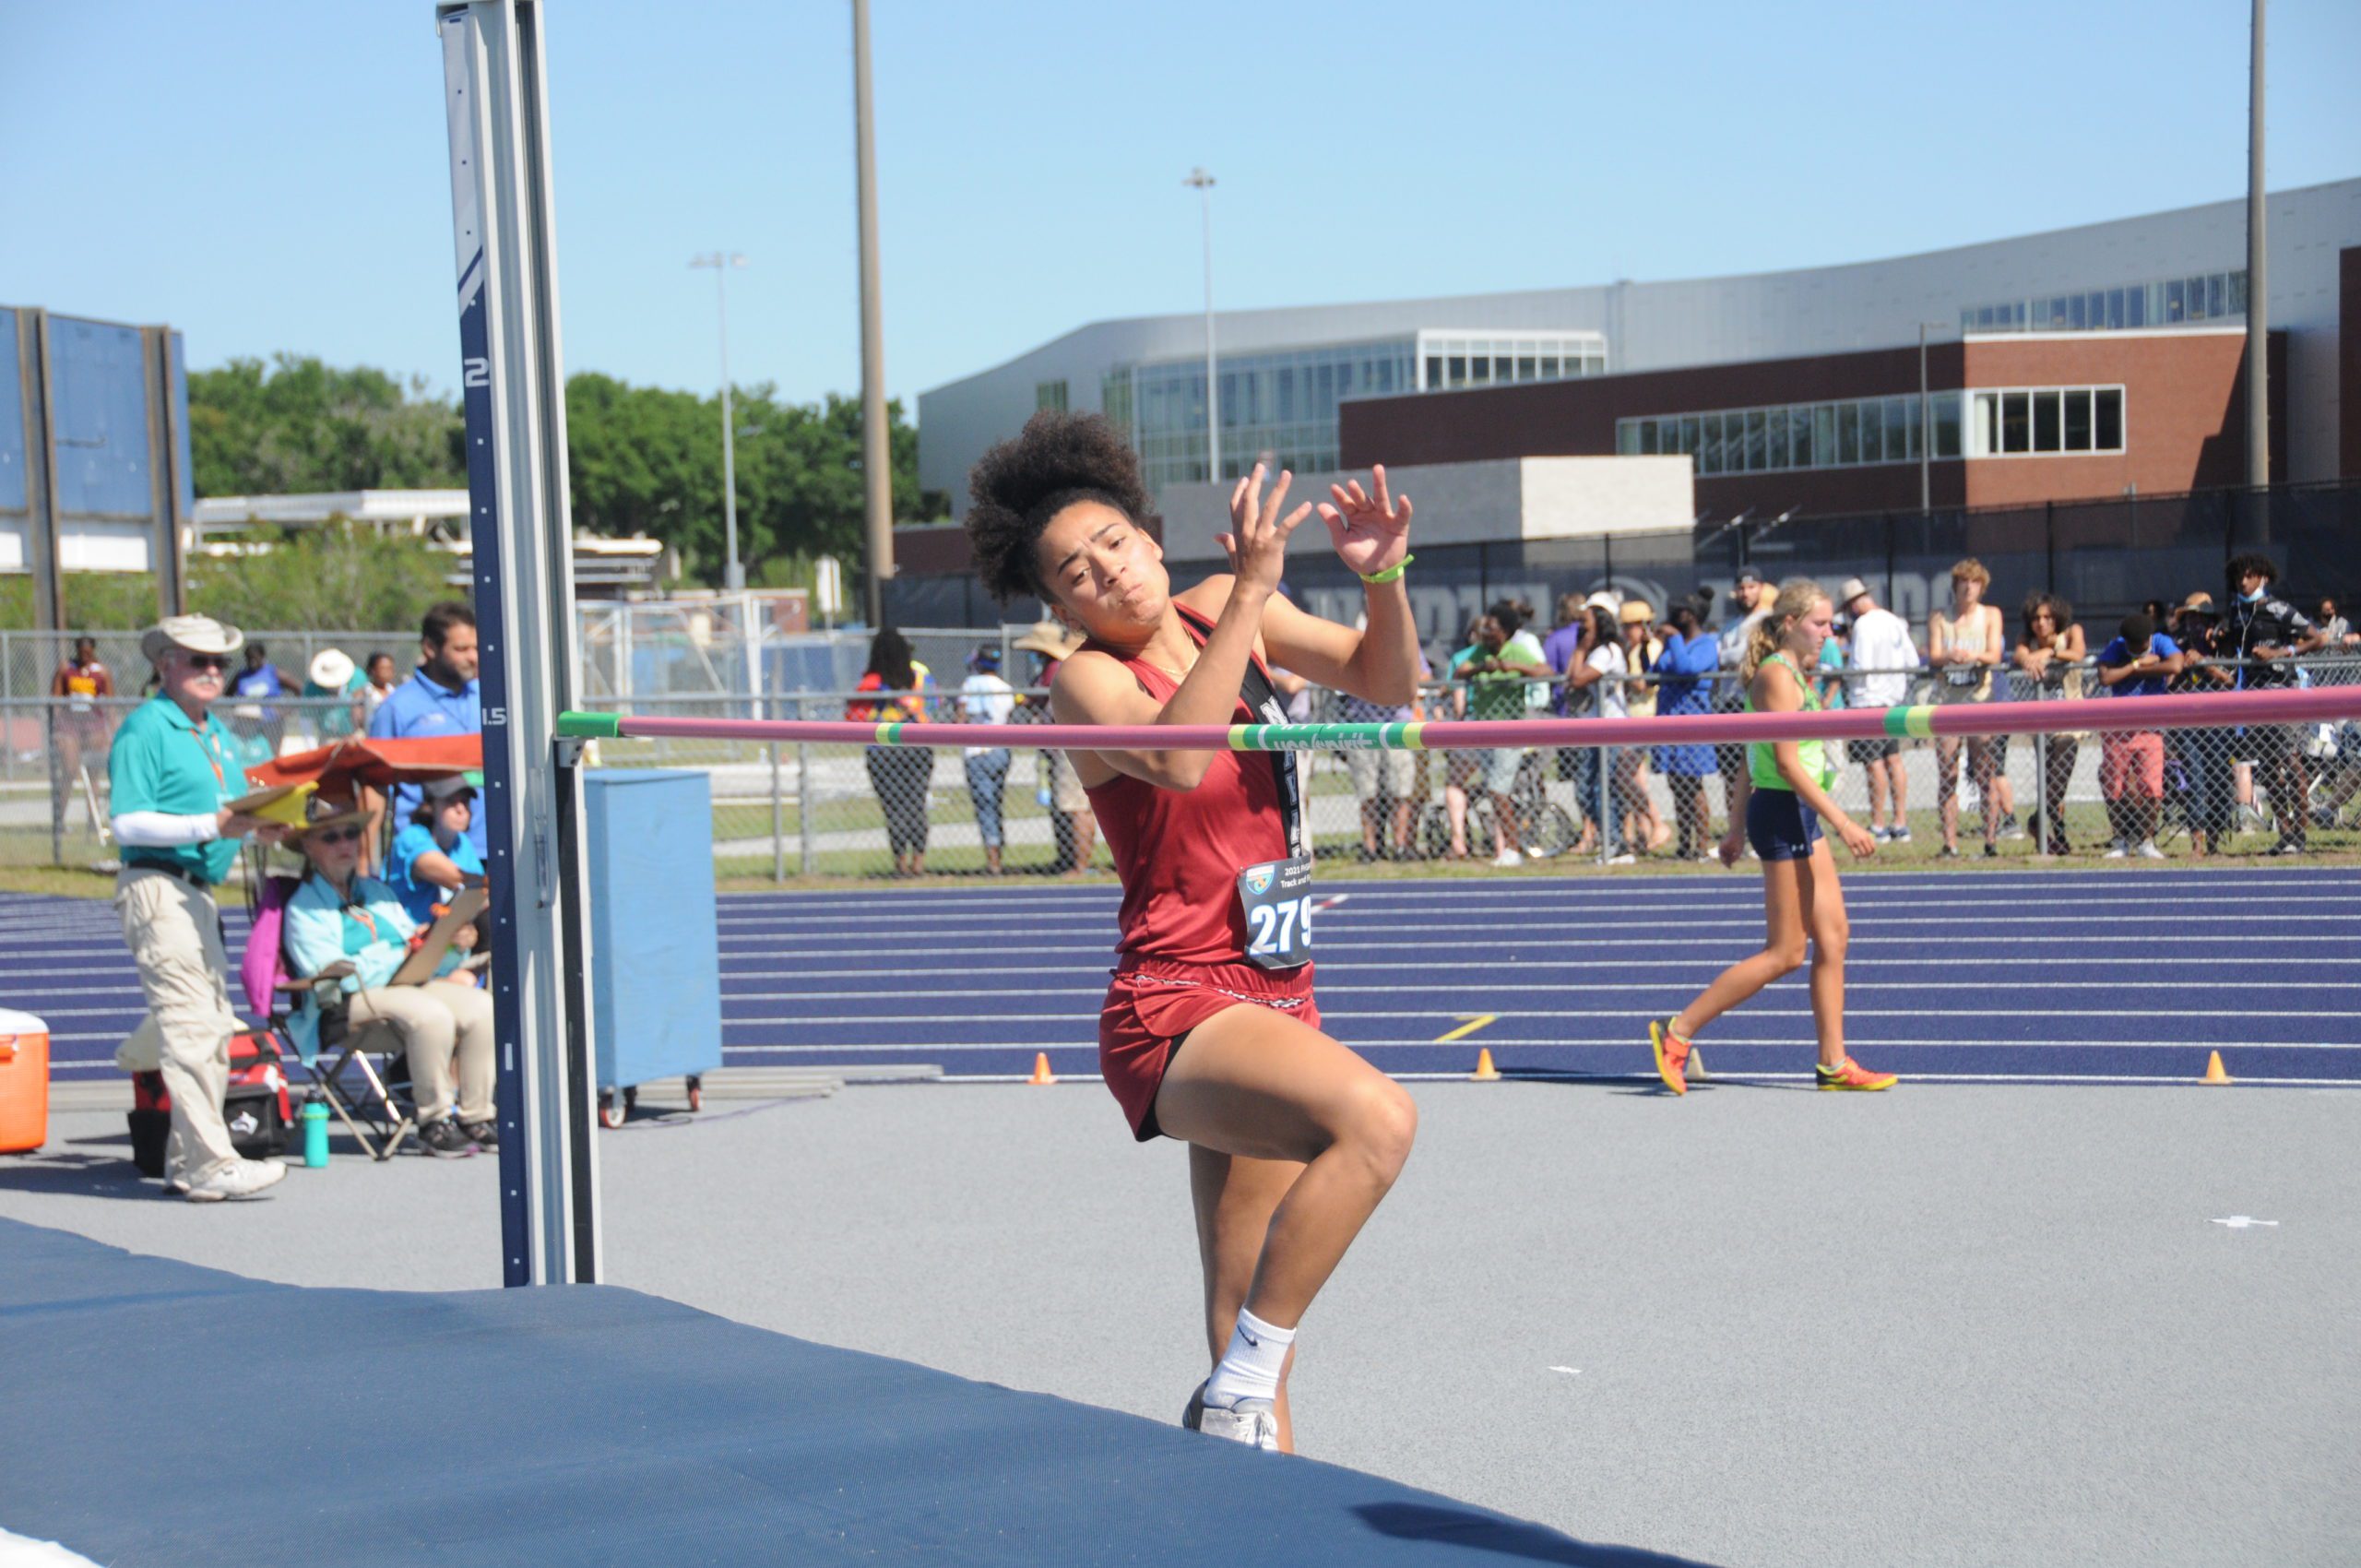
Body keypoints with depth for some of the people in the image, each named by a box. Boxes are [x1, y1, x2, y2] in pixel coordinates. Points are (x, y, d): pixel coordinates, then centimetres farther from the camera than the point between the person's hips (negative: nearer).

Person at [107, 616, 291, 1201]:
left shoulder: (218, 733, 20)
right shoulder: (144, 730, -7)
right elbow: (127, 823, -15)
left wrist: (258, 825, 1)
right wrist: (212, 825, -22)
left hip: (200, 890, 10)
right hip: (157, 886, -10)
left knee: (215, 1027, 10)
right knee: (190, 1026, -14)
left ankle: (184, 1163, 16)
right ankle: (211, 1163, -17)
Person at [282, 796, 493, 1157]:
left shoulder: (377, 891, 24)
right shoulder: (303, 907, 2)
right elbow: (331, 972, -14)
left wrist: (454, 947, -5)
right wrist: (399, 954, -16)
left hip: (407, 985, 7)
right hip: (351, 1001, -7)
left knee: (481, 1008, -19)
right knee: (432, 1014, -34)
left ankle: (474, 1117, -14)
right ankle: (433, 1123, -24)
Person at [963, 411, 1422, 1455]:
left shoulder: (1218, 611, 10)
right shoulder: (1085, 677, -8)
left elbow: (1383, 682, 14)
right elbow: (1175, 758, -29)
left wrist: (1383, 578, -5)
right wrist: (1253, 595, -31)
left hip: (1273, 1003, 7)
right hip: (1174, 1013, -7)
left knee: (1253, 1338, 8)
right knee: (1376, 1117, -33)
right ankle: (1236, 1394, -22)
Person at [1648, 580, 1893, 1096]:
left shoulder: (1792, 673, 16)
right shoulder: (1776, 675, -15)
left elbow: (1754, 758, 19)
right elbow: (1787, 763, -21)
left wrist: (1738, 828, 20)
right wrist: (1842, 822, -23)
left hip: (1800, 816, 10)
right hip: (1783, 813, -10)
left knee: (1833, 936, 8)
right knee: (1786, 953, -6)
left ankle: (1833, 1064, 12)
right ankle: (1678, 1032, -1)